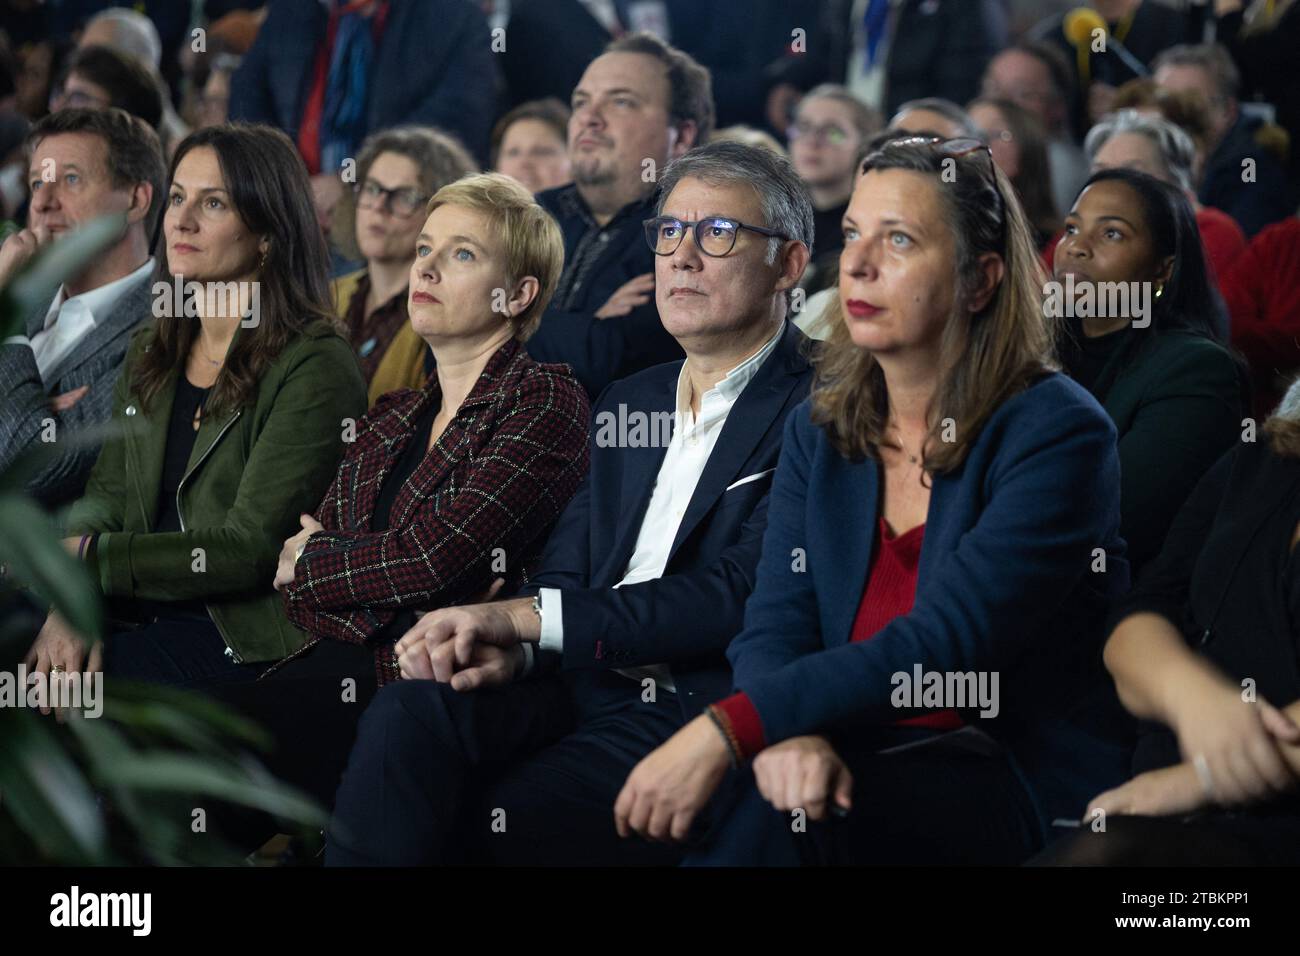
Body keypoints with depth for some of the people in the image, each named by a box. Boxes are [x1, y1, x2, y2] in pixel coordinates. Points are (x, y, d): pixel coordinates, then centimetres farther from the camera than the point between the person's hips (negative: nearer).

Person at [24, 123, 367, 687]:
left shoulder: (315, 370, -11)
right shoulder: (151, 355, 13)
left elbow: (251, 548, -16)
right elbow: (107, 494, 10)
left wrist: (83, 556, -16)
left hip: (249, 646, -6)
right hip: (144, 615, 6)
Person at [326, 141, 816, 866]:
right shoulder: (629, 401, 23)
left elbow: (737, 596, -13)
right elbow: (567, 570, 15)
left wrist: (523, 617, -14)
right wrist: (509, 646, -10)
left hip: (698, 705, -6)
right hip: (585, 688, 6)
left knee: (488, 822, -28)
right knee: (409, 712, -24)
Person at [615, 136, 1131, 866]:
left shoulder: (1057, 434, -10)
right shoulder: (819, 430, 11)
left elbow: (945, 643, -21)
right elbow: (775, 626, 0)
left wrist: (731, 729, -29)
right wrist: (788, 734, -25)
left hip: (1024, 787, -5)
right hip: (856, 755, 5)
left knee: (761, 805, -32)